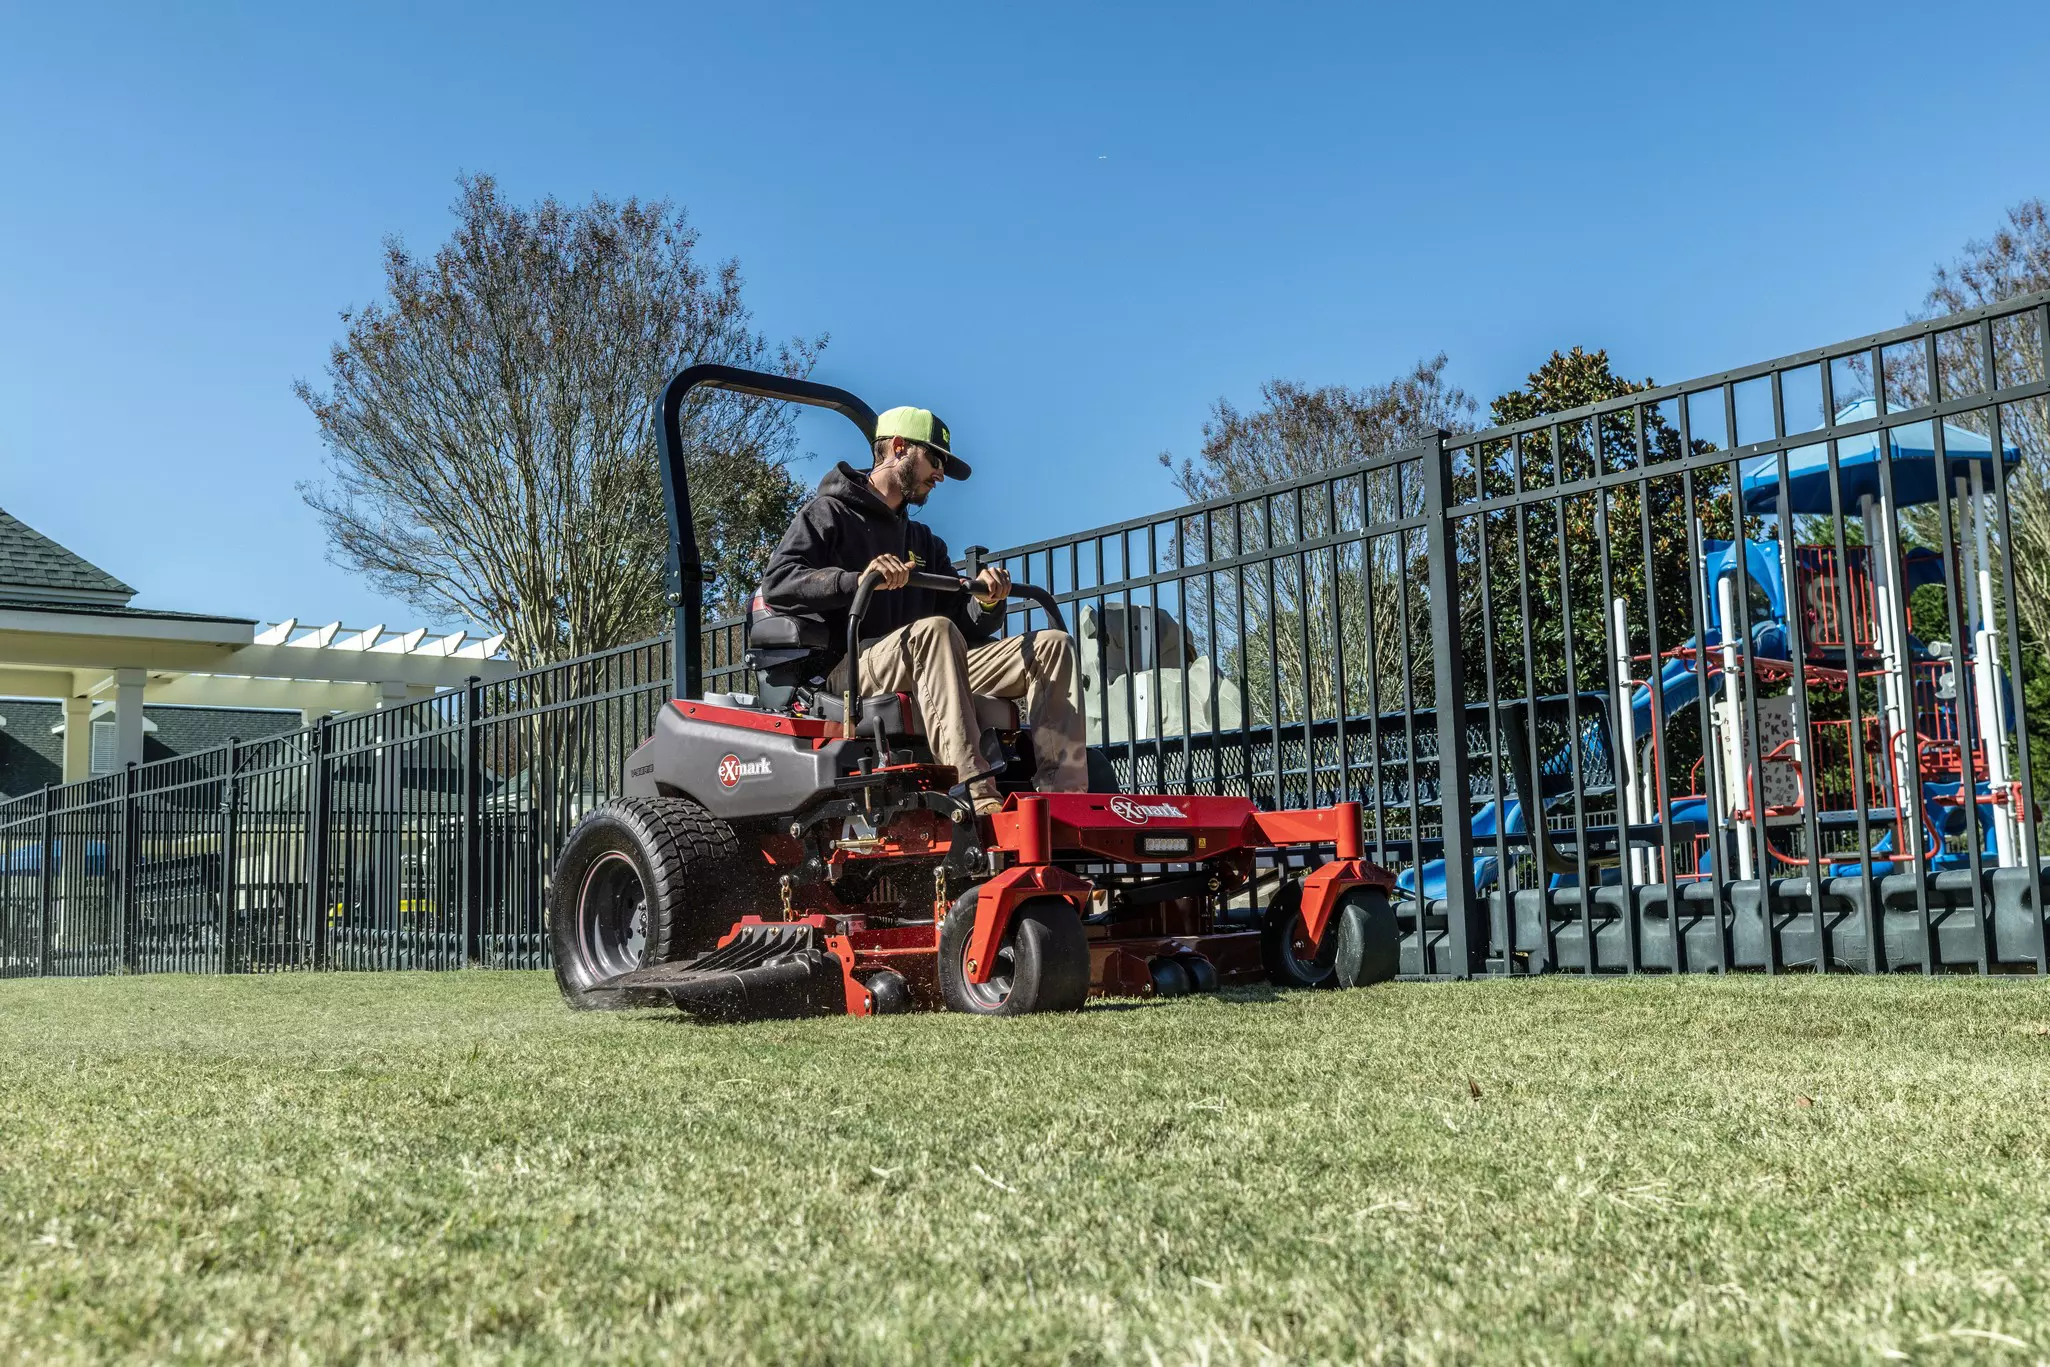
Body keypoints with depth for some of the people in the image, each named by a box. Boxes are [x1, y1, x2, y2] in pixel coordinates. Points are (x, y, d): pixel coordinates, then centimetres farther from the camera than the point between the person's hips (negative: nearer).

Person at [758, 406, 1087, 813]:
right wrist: (857, 579, -24)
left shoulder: (924, 542, 29)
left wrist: (985, 602, -5)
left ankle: (1065, 800, -29)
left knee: (1053, 646, -9)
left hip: (922, 669, 7)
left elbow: (964, 625, 19)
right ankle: (978, 797, -50)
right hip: (850, 667, -7)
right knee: (933, 630, -38)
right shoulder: (829, 513, 9)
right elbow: (777, 584, -9)